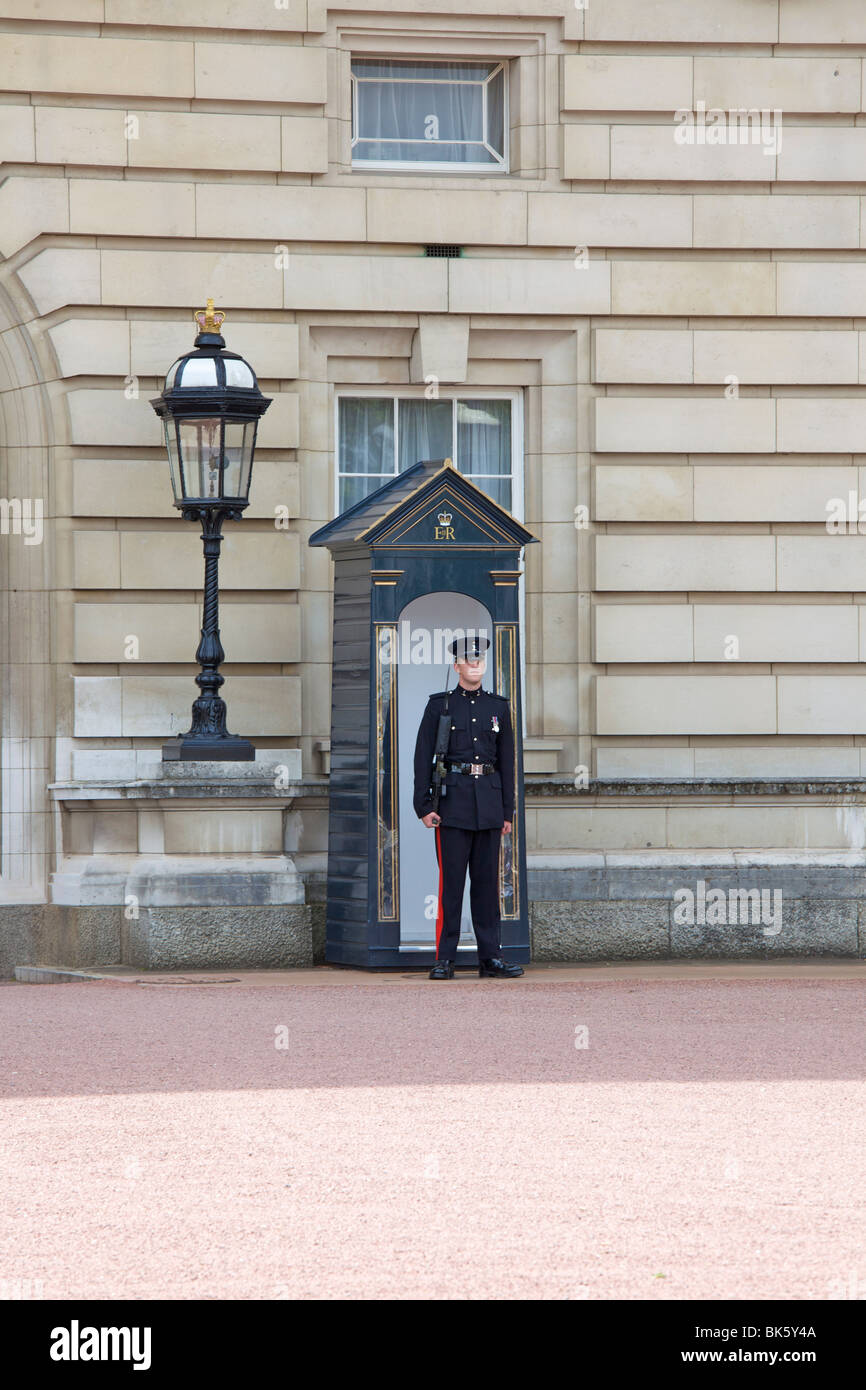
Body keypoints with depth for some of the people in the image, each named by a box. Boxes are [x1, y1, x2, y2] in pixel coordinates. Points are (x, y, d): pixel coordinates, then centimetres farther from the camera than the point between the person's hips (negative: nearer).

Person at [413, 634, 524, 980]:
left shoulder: (498, 707, 12)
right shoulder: (439, 705, 2)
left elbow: (507, 761, 13)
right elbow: (423, 758, 1)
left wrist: (507, 812, 8)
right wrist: (423, 807, -6)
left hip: (489, 804, 3)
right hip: (452, 803, -3)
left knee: (487, 882, 5)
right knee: (451, 882, -4)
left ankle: (490, 957, 8)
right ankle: (444, 960, -1)